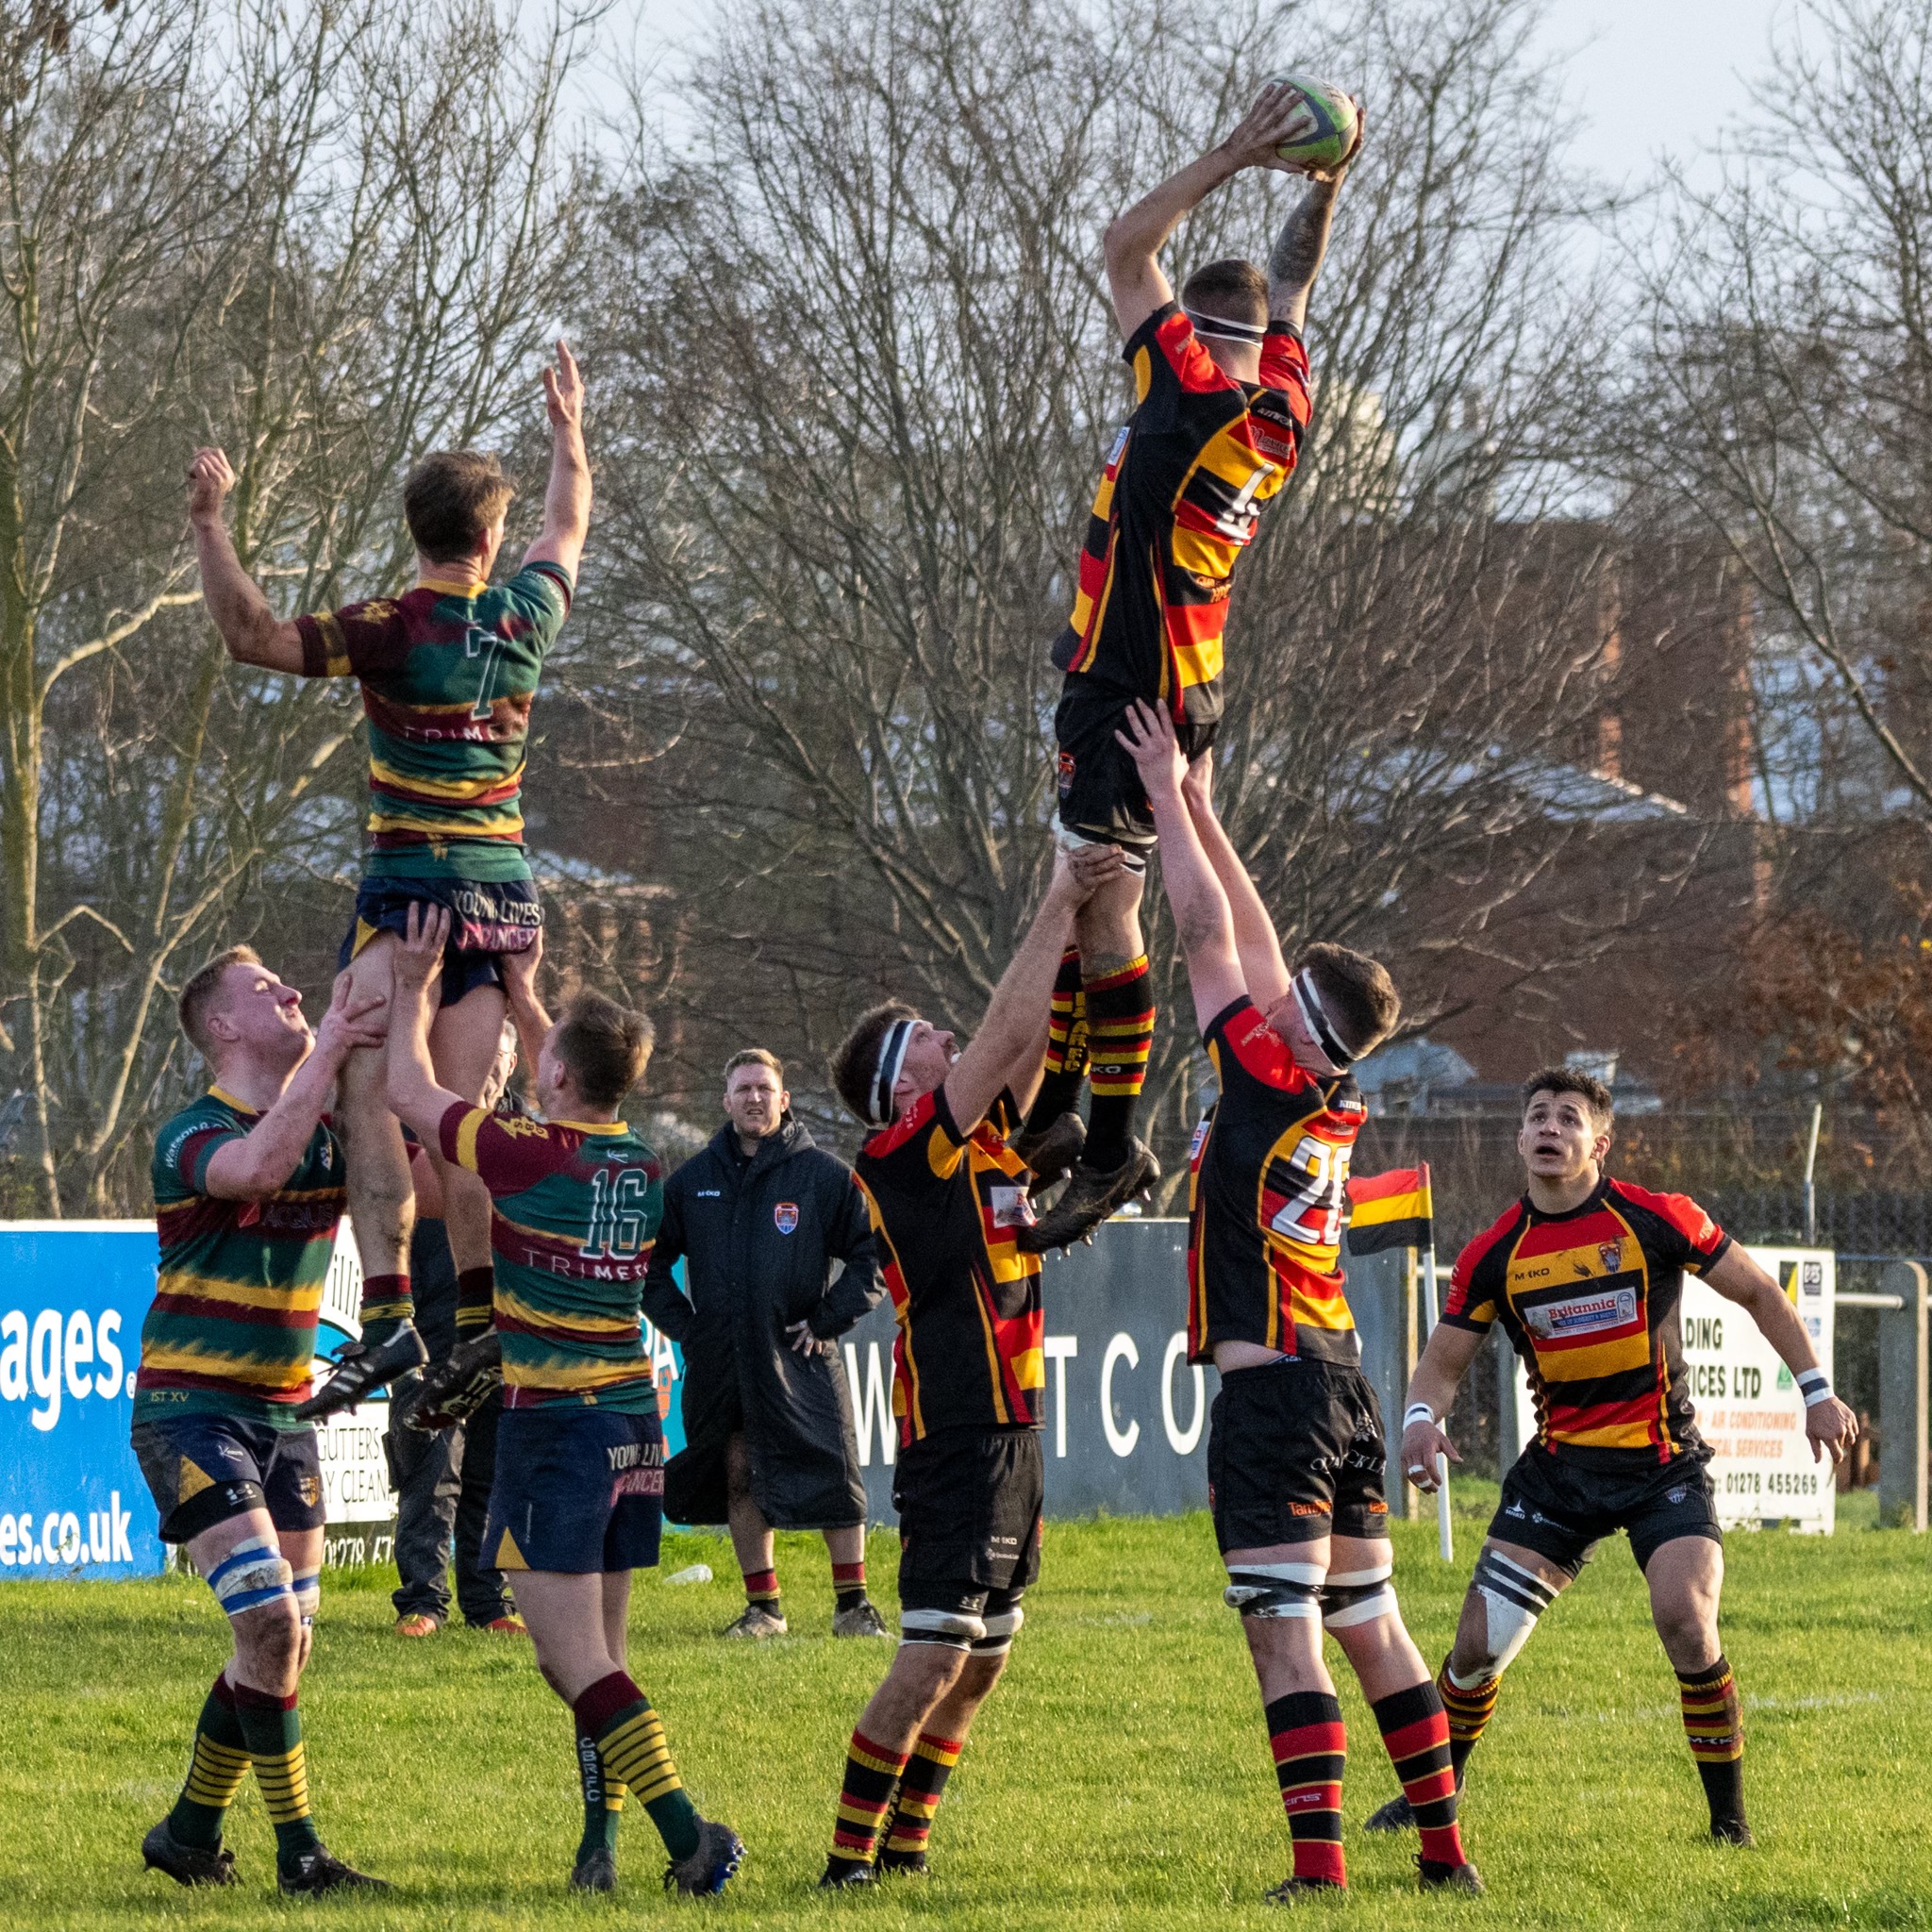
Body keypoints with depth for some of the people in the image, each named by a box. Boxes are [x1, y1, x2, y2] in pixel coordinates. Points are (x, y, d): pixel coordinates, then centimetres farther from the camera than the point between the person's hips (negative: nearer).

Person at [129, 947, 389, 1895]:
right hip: (191, 1409, -7)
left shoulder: (330, 1131, 7)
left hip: (283, 1411, 7)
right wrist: (331, 1045, -31)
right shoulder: (190, 1135, -14)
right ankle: (299, 1851, -12)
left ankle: (190, 1833, 22)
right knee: (269, 1620, -17)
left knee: (287, 1641, 7)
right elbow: (262, 1162, -35)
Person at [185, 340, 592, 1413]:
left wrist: (210, 525, -21)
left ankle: (387, 1312, -25)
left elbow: (254, 635, -21)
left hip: (413, 879, -6)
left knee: (373, 1093, -11)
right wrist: (569, 429, 43)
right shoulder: (523, 617, 6)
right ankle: (481, 1315, 5)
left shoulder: (395, 630, -12)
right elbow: (568, 531, 28)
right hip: (505, 883, 6)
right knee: (462, 1113, 9)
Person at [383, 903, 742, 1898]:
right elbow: (579, 1089, 29)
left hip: (554, 1432, -7)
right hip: (633, 1429, 7)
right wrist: (524, 997, 31)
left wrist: (414, 986, 12)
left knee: (577, 1666, -8)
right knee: (597, 1661, 13)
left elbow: (410, 1092, 0)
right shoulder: (643, 1168, 5)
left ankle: (688, 1833, -18)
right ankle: (597, 1850, 12)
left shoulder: (531, 1156, -14)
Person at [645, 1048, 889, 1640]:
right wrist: (682, 1324, 8)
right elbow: (651, 1258, 19)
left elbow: (874, 1256, 2)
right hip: (720, 1362, 3)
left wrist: (829, 1320, -5)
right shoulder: (693, 1180, 10)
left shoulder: (824, 1175, 0)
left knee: (832, 1477, -6)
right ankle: (763, 1607, 13)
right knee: (739, 1479, 5)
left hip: (799, 1357, -3)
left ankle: (852, 1603, 3)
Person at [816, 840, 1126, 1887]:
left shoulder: (984, 1141, 13)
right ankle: (850, 1859, -7)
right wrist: (1056, 911, -12)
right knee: (934, 1659, -12)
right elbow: (1008, 1036, -16)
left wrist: (1079, 921, 5)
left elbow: (1031, 1044, 16)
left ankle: (903, 1850, 20)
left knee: (978, 1663, 12)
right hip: (955, 1439, -9)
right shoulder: (906, 1156, -11)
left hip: (1006, 1435, 9)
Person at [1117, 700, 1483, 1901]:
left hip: (1271, 1394, -8)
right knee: (1371, 1626, 13)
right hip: (1341, 1385, 8)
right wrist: (1200, 812, 23)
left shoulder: (1269, 1082, -12)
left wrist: (1167, 799, 2)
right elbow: (1254, 941, 18)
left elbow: (1212, 935, -7)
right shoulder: (1339, 1106, 8)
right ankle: (1445, 1853, 15)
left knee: (1286, 1636, -11)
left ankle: (1320, 1868, -18)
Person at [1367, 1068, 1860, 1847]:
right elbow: (1444, 1359, 6)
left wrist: (1817, 1391, 0)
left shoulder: (1656, 1220, -8)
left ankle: (1730, 1819, -8)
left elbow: (1757, 1292, 3)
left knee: (1686, 1622, -24)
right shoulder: (1494, 1255, -2)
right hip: (1560, 1463, 3)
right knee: (1478, 1643, -3)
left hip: (1664, 1462, -3)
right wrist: (1420, 1418, -16)